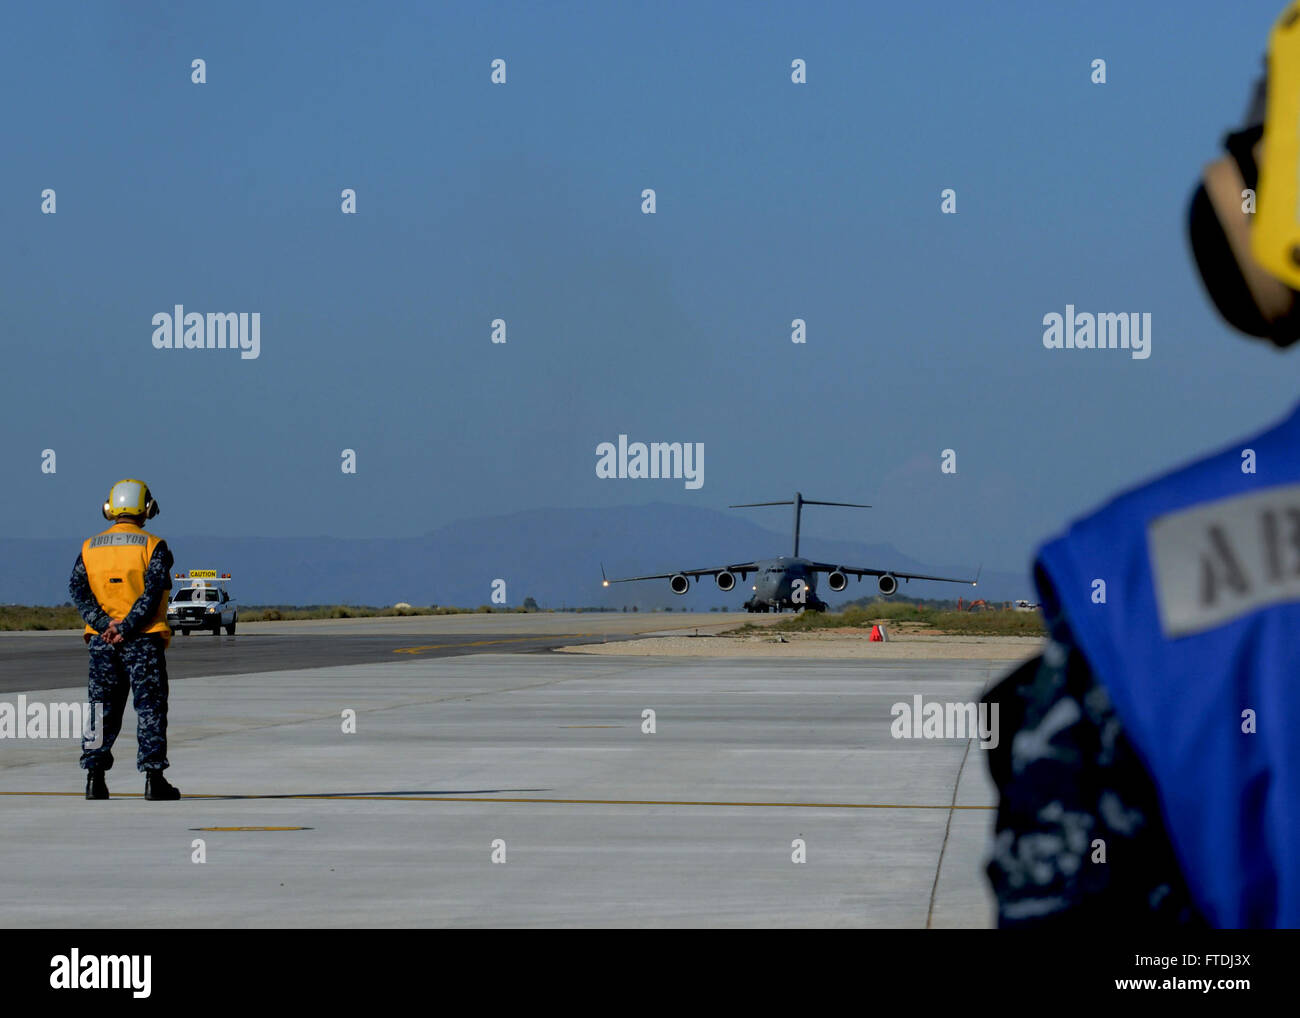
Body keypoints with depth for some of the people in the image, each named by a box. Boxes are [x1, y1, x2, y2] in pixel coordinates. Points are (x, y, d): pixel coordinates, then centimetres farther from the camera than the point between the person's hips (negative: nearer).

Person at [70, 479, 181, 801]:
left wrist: (103, 624, -12)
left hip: (102, 641, 3)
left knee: (102, 710, 9)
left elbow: (77, 589, -3)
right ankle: (153, 778, -3)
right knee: (150, 708, 1)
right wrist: (126, 628, -17)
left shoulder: (90, 548, 9)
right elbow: (153, 591, -15)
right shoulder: (153, 547, -3)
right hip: (144, 641, -3)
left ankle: (94, 777, 3)